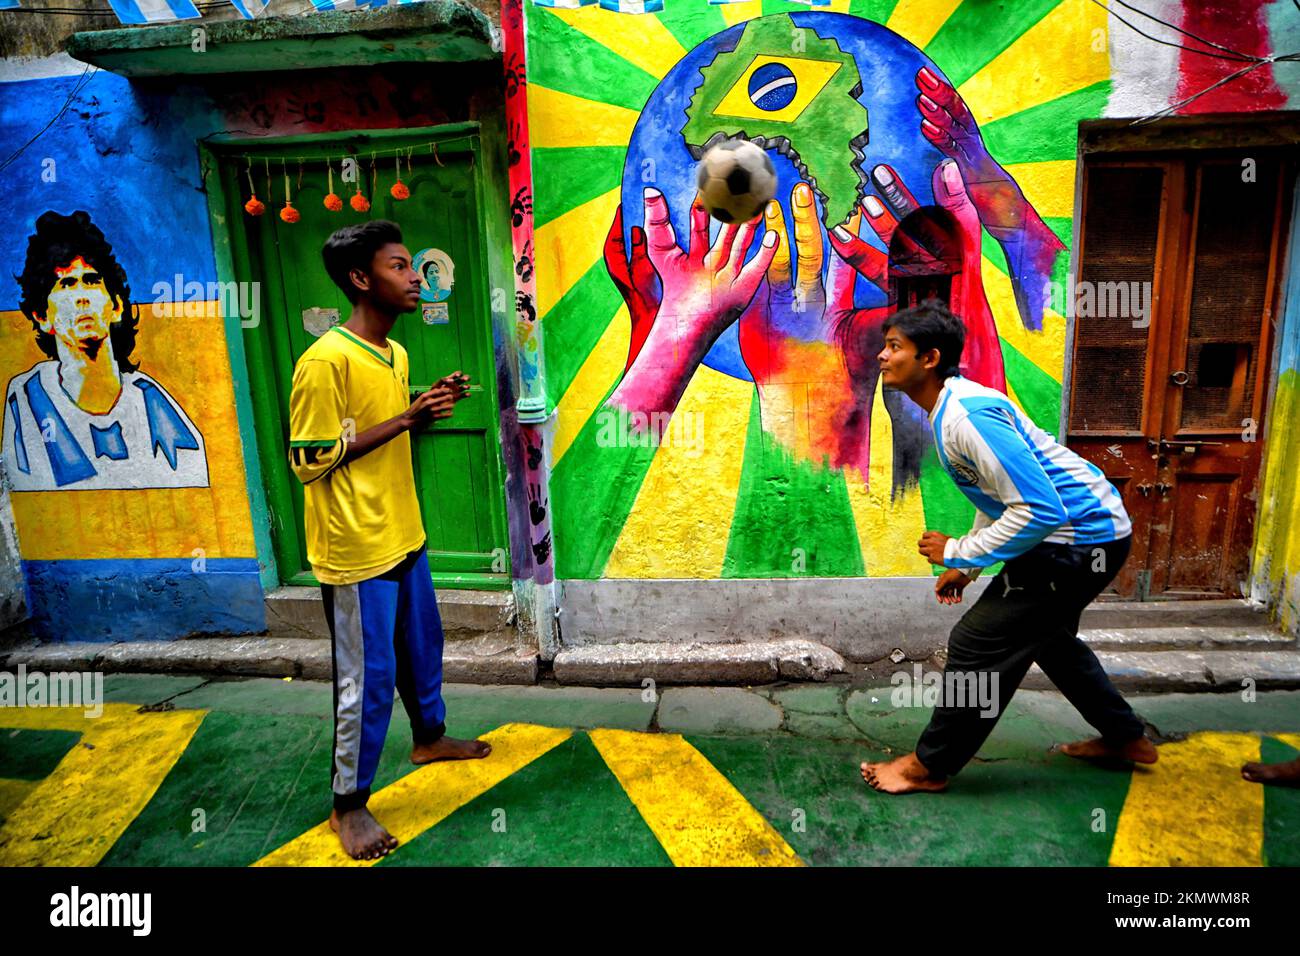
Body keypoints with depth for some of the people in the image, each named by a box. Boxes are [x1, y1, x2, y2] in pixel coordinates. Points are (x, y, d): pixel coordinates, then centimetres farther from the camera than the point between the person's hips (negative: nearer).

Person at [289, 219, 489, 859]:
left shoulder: (395, 354, 8)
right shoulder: (325, 361, -19)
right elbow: (311, 460, -20)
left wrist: (430, 410, -1)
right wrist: (406, 419, -22)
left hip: (404, 537, 9)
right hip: (357, 550, -9)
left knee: (422, 646, 24)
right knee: (368, 679, 3)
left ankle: (429, 736, 48)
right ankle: (349, 804, 22)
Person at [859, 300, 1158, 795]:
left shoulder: (965, 416, -27)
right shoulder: (953, 406, 6)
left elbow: (1040, 509, -30)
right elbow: (999, 492, 19)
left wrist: (958, 552, -19)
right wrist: (968, 567, 16)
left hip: (1081, 539, -11)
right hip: (1093, 528, 11)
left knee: (978, 645, -5)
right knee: (1044, 636, 28)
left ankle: (928, 766, 11)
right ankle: (1125, 738, 45)